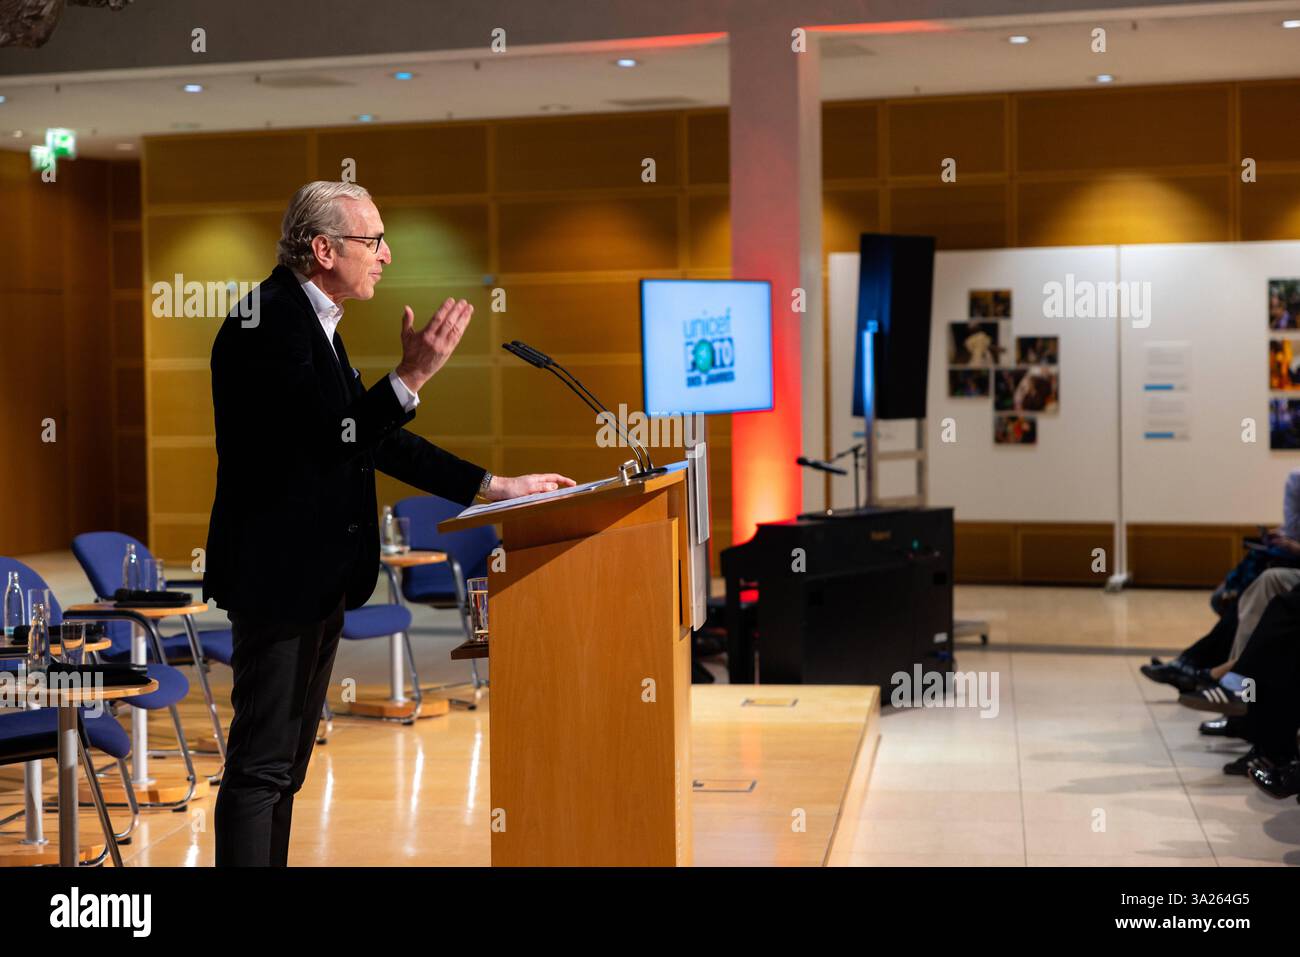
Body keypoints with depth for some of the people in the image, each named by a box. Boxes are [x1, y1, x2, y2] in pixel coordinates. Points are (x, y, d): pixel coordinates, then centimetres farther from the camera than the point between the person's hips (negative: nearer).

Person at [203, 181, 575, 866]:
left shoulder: (312, 323, 14)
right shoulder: (267, 322, -17)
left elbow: (371, 438, 16)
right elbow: (326, 442, -25)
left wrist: (492, 486, 15)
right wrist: (412, 375, -29)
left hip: (319, 578, 10)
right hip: (276, 577, -10)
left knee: (287, 763, 15)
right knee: (261, 765, -6)